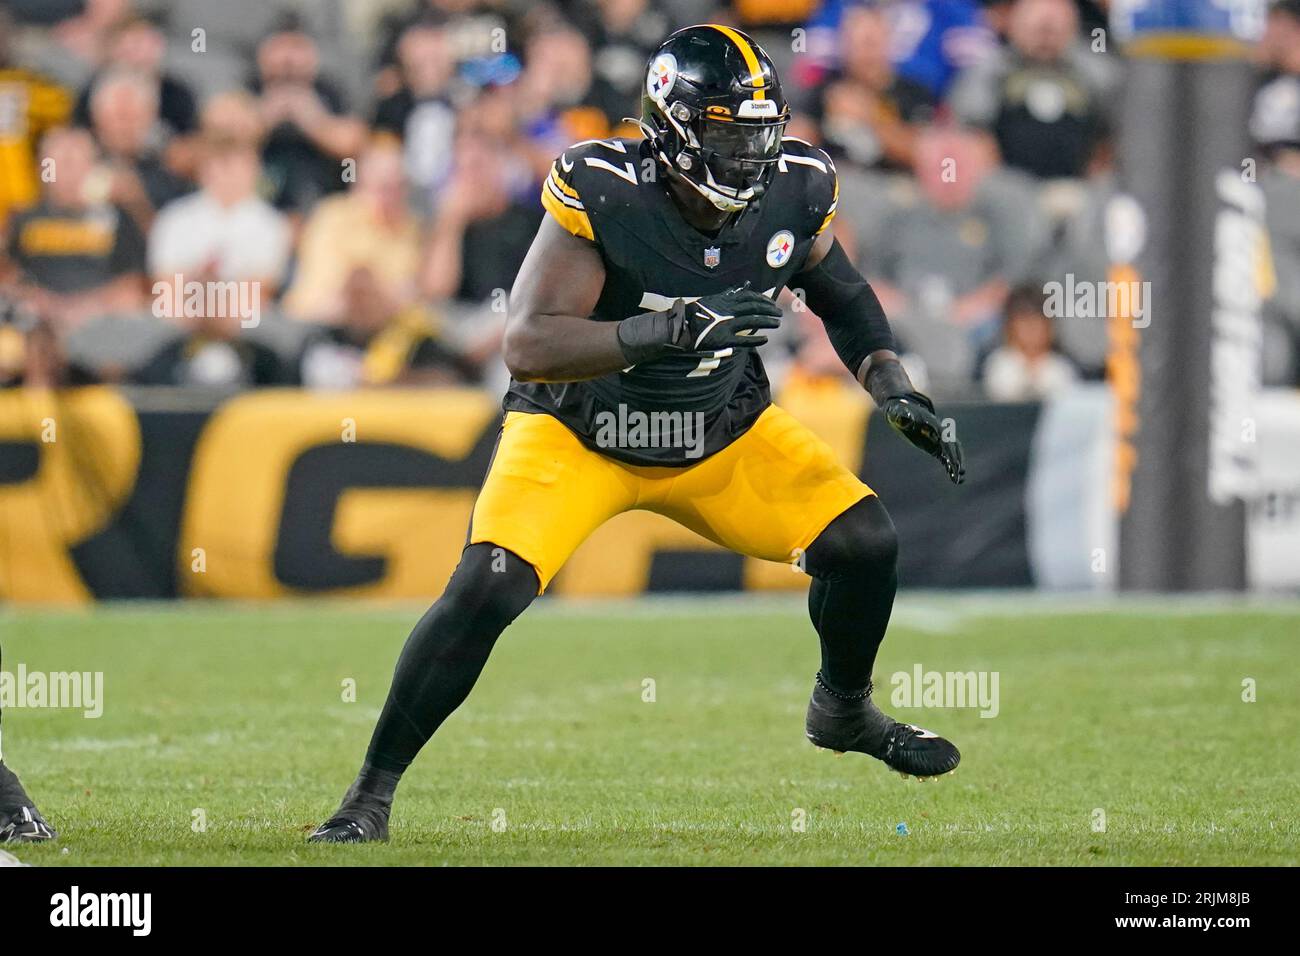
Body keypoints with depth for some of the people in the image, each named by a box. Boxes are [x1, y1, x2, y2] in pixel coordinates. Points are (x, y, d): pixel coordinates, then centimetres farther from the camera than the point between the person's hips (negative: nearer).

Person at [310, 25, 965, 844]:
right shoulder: (604, 193, -28)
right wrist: (674, 328, -44)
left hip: (719, 435, 4)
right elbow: (527, 346, -34)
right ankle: (371, 797, -8)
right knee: (486, 590, -23)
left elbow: (841, 293, 10)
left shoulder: (794, 190, -13)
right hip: (579, 432, -4)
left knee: (864, 543, -7)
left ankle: (844, 712, 25)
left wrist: (894, 386, -5)